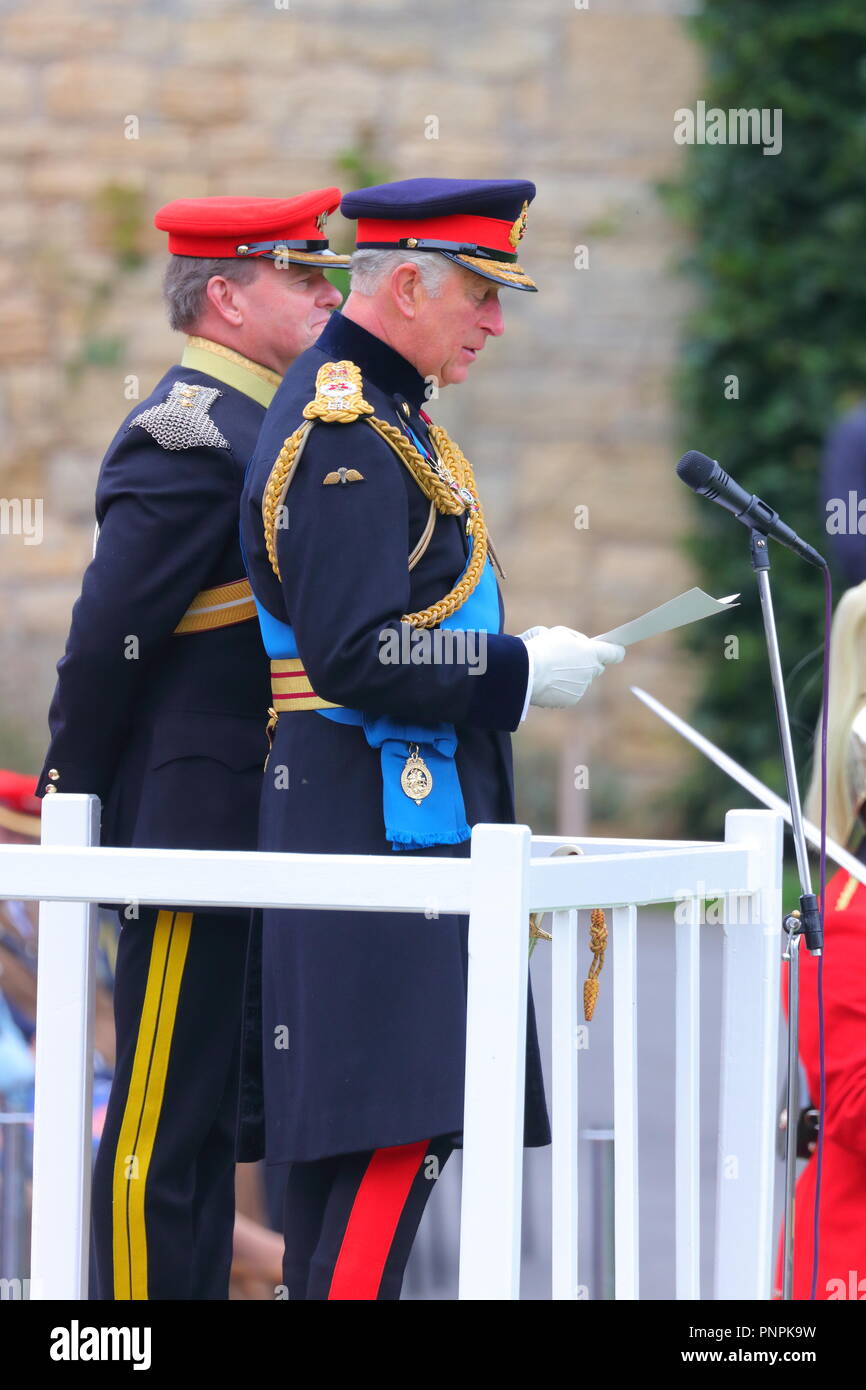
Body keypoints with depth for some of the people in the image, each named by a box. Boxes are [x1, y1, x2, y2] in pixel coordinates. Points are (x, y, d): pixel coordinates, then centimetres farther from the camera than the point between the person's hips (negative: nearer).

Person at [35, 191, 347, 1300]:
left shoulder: (253, 427, 17)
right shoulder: (189, 438, -15)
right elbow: (106, 637, -17)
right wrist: (76, 807, -12)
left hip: (253, 839, 10)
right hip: (194, 831, -10)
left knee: (209, 1119, 13)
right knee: (162, 1120, -5)